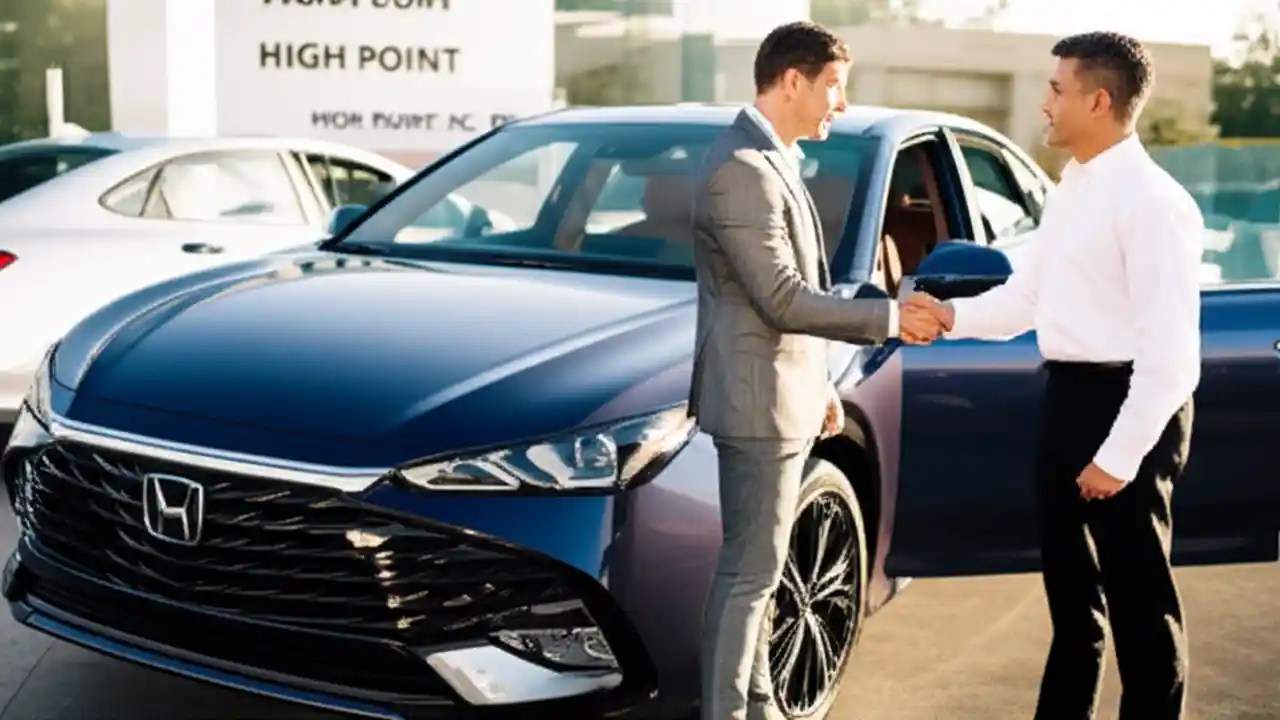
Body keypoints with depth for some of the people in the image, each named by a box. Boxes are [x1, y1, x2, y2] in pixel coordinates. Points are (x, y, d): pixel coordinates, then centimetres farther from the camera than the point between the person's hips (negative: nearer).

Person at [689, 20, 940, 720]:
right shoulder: (741, 170, -17)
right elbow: (782, 300, -22)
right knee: (748, 573, -4)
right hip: (759, 402, -10)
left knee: (757, 568, 16)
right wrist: (890, 318, -15)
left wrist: (819, 386, 21)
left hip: (785, 398, 10)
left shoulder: (772, 162, 15)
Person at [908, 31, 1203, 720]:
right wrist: (954, 315, -3)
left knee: (1138, 597, 6)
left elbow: (1169, 349, -21)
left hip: (1124, 405, -9)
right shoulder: (1070, 191, 11)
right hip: (1068, 396, 9)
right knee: (1071, 588, 21)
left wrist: (1120, 455, -21)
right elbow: (1026, 295, 14)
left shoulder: (1151, 200, -18)